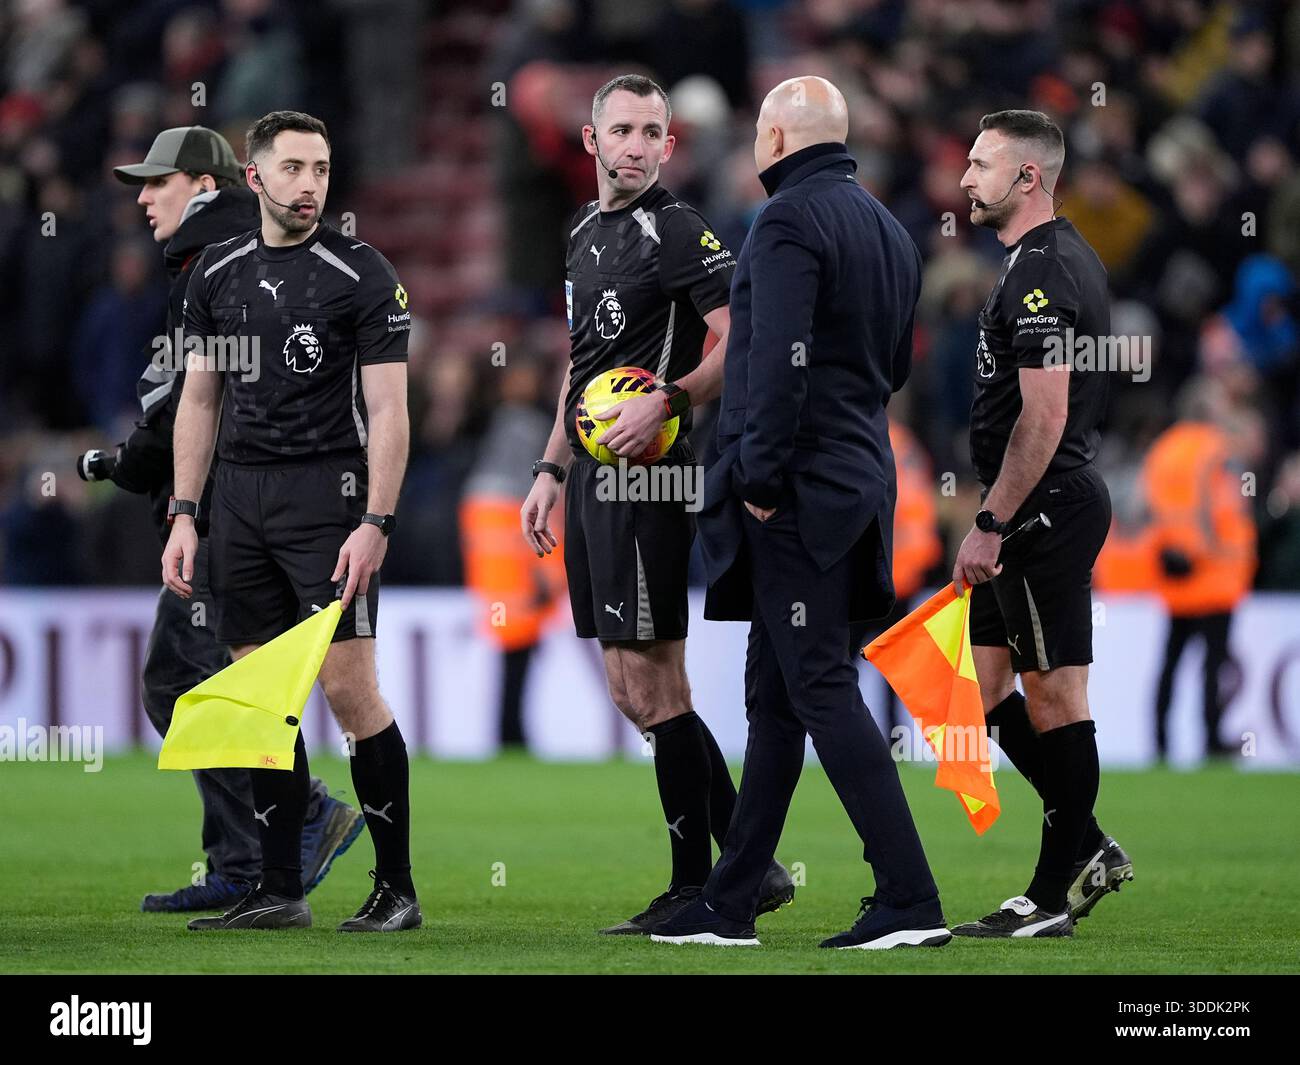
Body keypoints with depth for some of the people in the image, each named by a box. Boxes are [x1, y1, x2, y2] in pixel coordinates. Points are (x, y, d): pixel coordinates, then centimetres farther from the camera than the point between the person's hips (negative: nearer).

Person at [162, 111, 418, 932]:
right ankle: (280, 890, 10)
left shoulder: (362, 274, -5)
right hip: (240, 500, 5)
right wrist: (184, 515, 9)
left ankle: (397, 887, -3)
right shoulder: (218, 273, 10)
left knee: (348, 686, -10)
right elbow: (200, 399, 16)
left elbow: (388, 411, -7)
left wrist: (377, 523, -15)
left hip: (327, 495, -5)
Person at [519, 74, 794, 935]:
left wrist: (666, 402, -26)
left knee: (651, 685, -8)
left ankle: (695, 888, -2)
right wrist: (552, 468, 22)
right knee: (632, 689, 9)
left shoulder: (679, 232, -9)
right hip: (593, 473, 9)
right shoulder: (587, 233, 18)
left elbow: (739, 344, -16)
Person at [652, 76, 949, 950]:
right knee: (775, 696, 13)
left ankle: (911, 901, -14)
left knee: (822, 690, -9)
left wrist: (762, 474, -17)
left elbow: (780, 358, -22)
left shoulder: (789, 219, -13)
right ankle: (730, 905, 18)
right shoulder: (888, 227, 17)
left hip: (798, 491, -10)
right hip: (862, 476, 10)